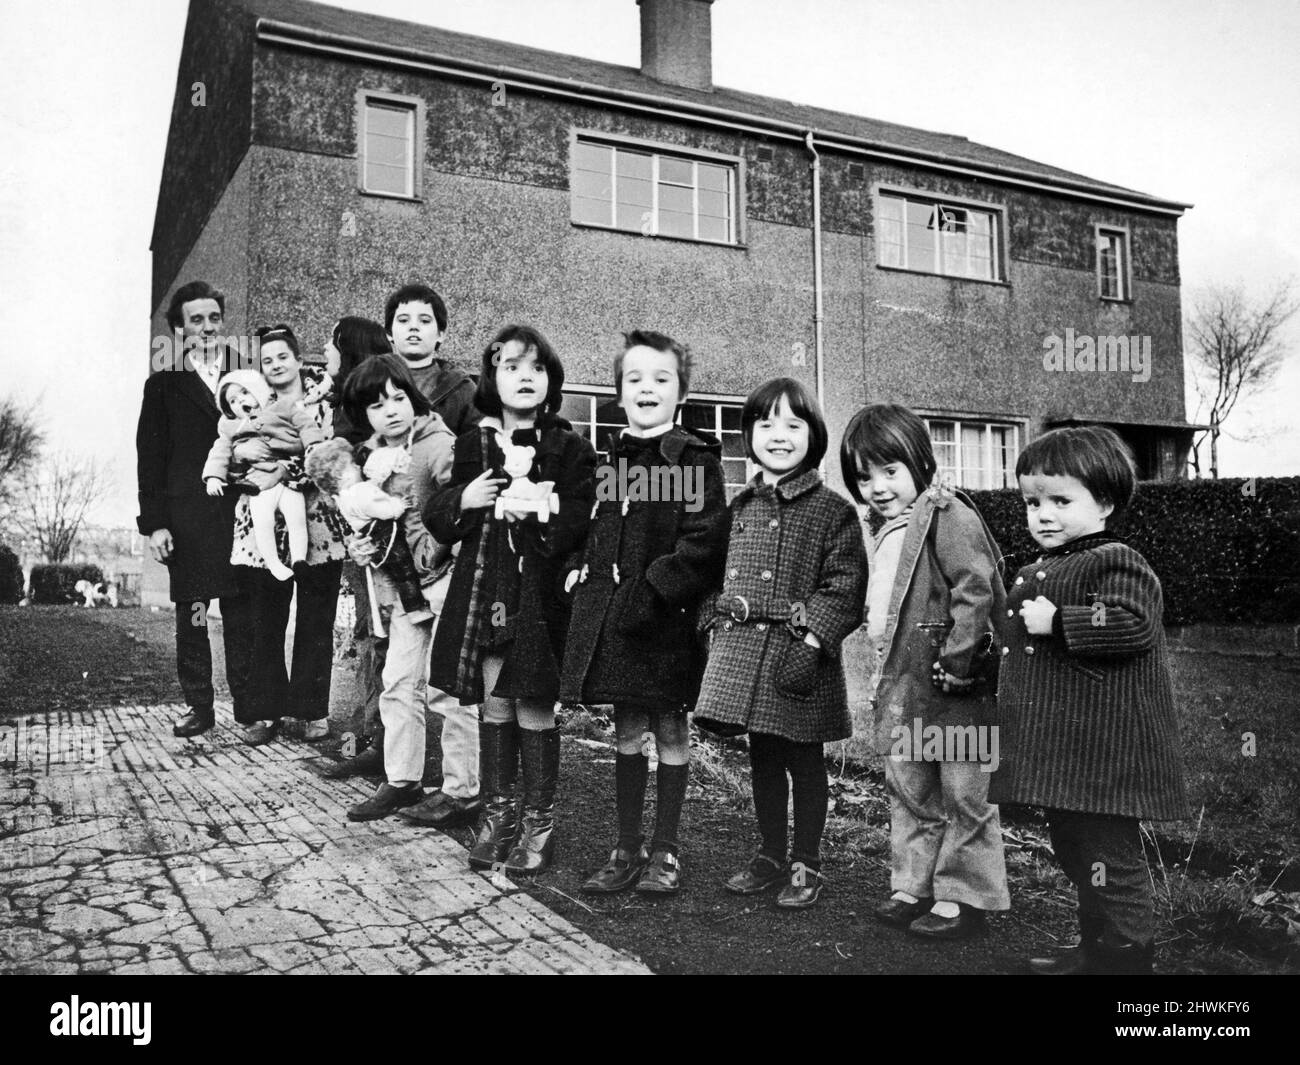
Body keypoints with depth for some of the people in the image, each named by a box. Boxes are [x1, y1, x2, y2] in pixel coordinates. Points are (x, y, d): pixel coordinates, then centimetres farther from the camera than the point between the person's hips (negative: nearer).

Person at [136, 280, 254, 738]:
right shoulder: (164, 385, 10)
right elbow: (150, 458, 6)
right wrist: (154, 522, -3)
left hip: (242, 513, 0)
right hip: (187, 519, 0)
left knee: (243, 615, 1)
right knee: (191, 616, 3)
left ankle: (248, 707, 8)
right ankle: (199, 707, 12)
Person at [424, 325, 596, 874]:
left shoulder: (570, 448, -2)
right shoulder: (473, 445, 8)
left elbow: (580, 525, -8)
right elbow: (436, 516, 11)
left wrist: (538, 514, -22)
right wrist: (463, 499, -8)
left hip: (540, 593, -3)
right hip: (483, 591, 4)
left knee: (534, 709, 2)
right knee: (493, 706, 12)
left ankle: (539, 820, 18)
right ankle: (500, 811, 27)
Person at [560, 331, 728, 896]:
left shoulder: (695, 459, -7)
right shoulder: (613, 460, 12)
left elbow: (704, 540, -15)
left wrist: (655, 588, -20)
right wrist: (581, 568, 4)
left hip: (667, 617, -5)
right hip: (611, 616, 5)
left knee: (669, 731, 7)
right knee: (628, 732, 13)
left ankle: (665, 851, 21)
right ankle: (627, 850, 24)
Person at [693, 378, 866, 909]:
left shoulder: (832, 509, -6)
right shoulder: (743, 506, 11)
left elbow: (845, 584, -11)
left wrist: (811, 641, -19)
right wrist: (718, 624, 7)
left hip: (798, 649, -5)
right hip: (743, 647, 5)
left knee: (804, 761, 7)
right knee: (763, 758, 15)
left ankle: (806, 866, 21)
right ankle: (771, 854, 30)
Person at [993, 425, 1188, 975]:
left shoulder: (1117, 562, -12)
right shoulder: (1032, 574, 16)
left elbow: (1131, 625, -28)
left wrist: (1056, 622, -24)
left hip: (1103, 752, -10)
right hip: (1057, 751, 10)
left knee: (1109, 858, -2)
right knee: (1073, 852, 20)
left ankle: (1126, 955, 12)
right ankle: (1094, 949, 35)